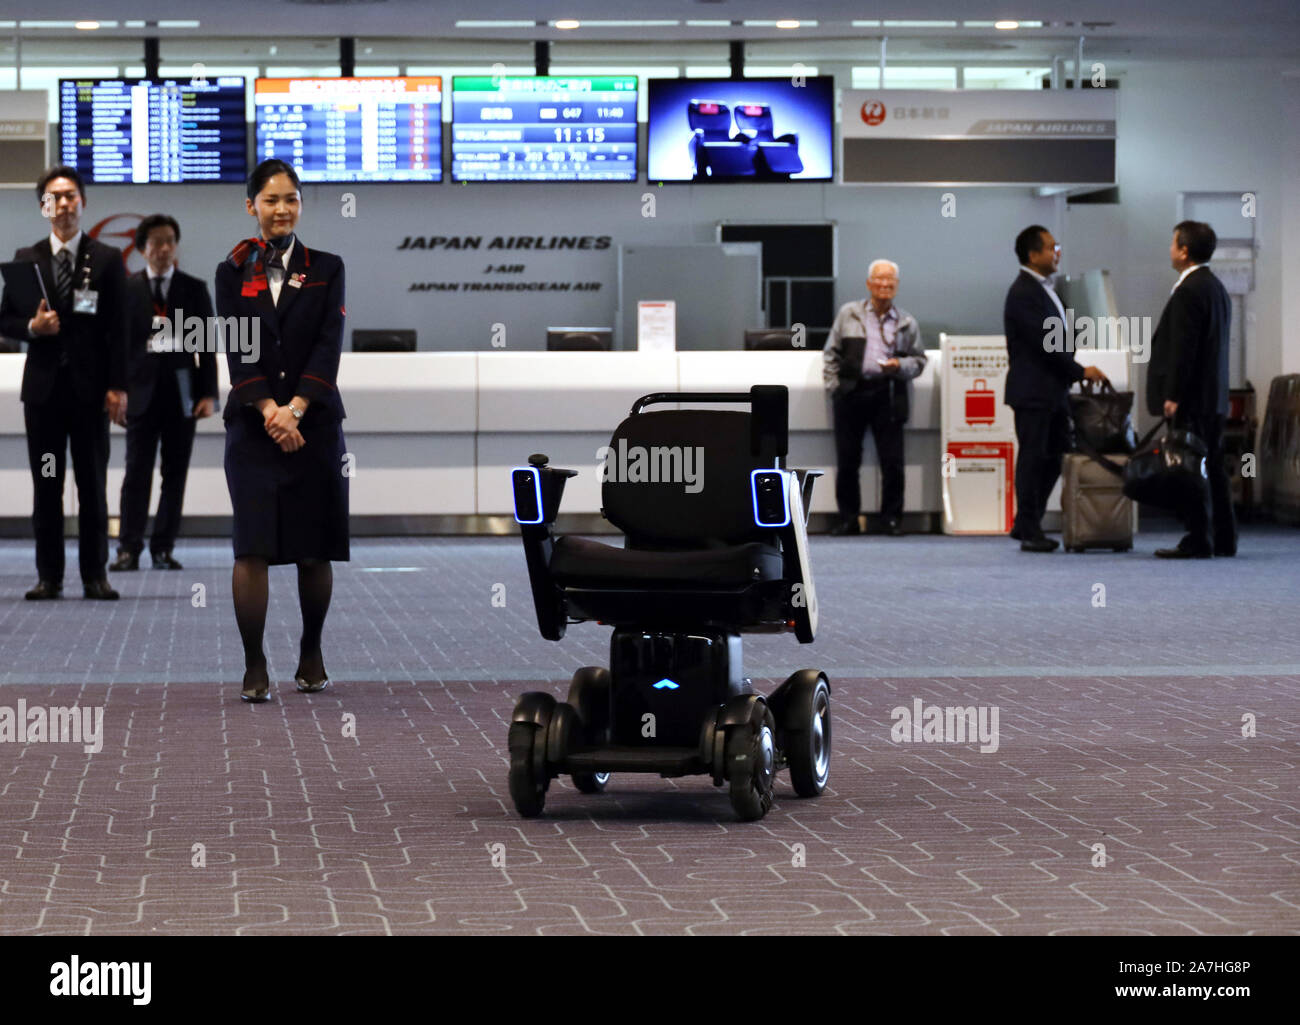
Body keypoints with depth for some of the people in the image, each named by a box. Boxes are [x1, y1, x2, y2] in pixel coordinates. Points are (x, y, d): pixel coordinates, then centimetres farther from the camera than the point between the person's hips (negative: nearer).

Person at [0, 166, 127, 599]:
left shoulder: (107, 259, 4)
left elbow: (119, 328, 0)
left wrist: (118, 386, -7)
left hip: (90, 387, -2)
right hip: (43, 385, 2)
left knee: (93, 486, 1)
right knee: (46, 486, 3)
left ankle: (95, 575, 5)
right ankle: (48, 576, 7)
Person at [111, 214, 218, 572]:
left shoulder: (194, 289, 8)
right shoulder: (126, 288, 5)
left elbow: (207, 345, 6)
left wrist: (208, 394, -1)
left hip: (182, 392, 2)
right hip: (142, 391, -1)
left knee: (175, 473, 3)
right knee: (137, 472, -6)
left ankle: (163, 548, 8)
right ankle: (129, 548, -6)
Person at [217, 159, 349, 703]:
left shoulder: (326, 269, 7)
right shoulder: (233, 272, 7)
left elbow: (329, 344, -3)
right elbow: (235, 347, -2)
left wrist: (295, 408, -14)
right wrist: (269, 410, -16)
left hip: (315, 422, 1)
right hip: (251, 425, -1)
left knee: (314, 549, 4)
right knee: (252, 547, -8)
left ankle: (311, 652, 22)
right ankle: (254, 664, -4)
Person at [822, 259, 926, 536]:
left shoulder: (906, 322, 11)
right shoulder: (848, 314, 10)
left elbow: (919, 360, 13)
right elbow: (831, 352, 11)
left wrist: (899, 366, -7)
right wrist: (834, 385, 2)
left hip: (888, 395, 0)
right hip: (851, 392, 0)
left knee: (892, 461, -4)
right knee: (847, 459, 2)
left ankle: (892, 517, 8)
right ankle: (848, 518, 11)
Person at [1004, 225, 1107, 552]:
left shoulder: (1043, 289, 16)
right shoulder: (1023, 293, -15)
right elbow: (1045, 342, -19)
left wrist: (1072, 373, 11)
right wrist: (1081, 371, -14)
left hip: (1052, 391, 10)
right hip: (1032, 392, -10)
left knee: (1055, 457, 11)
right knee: (1032, 458, -3)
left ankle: (1025, 525, 19)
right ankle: (1029, 532, 3)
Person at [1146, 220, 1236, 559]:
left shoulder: (1189, 290, -15)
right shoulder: (1216, 287, 16)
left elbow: (1183, 348, -19)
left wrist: (1173, 395, -18)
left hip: (1192, 396, -10)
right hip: (1214, 395, 10)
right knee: (1212, 467, 12)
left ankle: (1198, 541, -8)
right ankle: (1223, 539, 15)